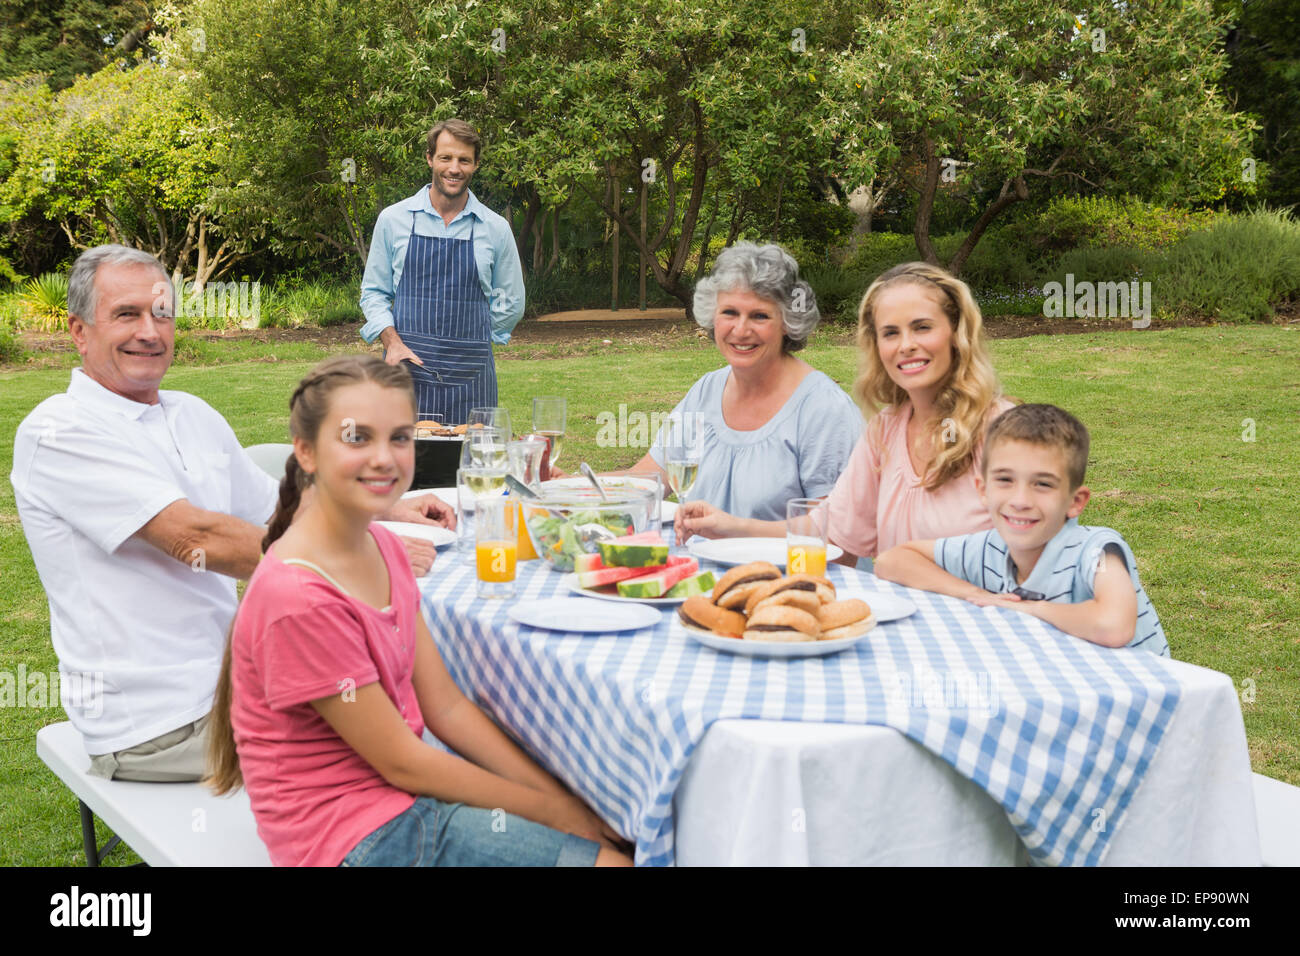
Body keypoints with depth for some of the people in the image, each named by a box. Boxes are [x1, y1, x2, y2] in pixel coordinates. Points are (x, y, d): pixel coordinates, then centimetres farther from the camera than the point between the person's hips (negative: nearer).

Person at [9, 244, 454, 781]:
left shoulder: (193, 415, 13)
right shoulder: (57, 434, -14)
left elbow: (277, 509, 24)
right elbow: (199, 539, -24)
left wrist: (386, 511, 8)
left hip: (231, 675, 8)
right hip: (153, 729, -8)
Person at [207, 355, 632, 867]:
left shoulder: (383, 547, 3)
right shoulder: (300, 598, -24)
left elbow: (446, 707, 2)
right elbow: (401, 762, -18)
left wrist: (567, 800, -5)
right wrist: (556, 813, -11)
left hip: (401, 796, 8)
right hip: (355, 837, -8)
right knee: (607, 856, -10)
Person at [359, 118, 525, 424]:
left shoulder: (496, 229, 7)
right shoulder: (393, 219, 6)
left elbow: (510, 305, 16)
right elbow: (373, 292, 10)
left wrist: (467, 339, 11)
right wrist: (393, 341, -6)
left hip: (470, 376, 1)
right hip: (406, 368, 0)